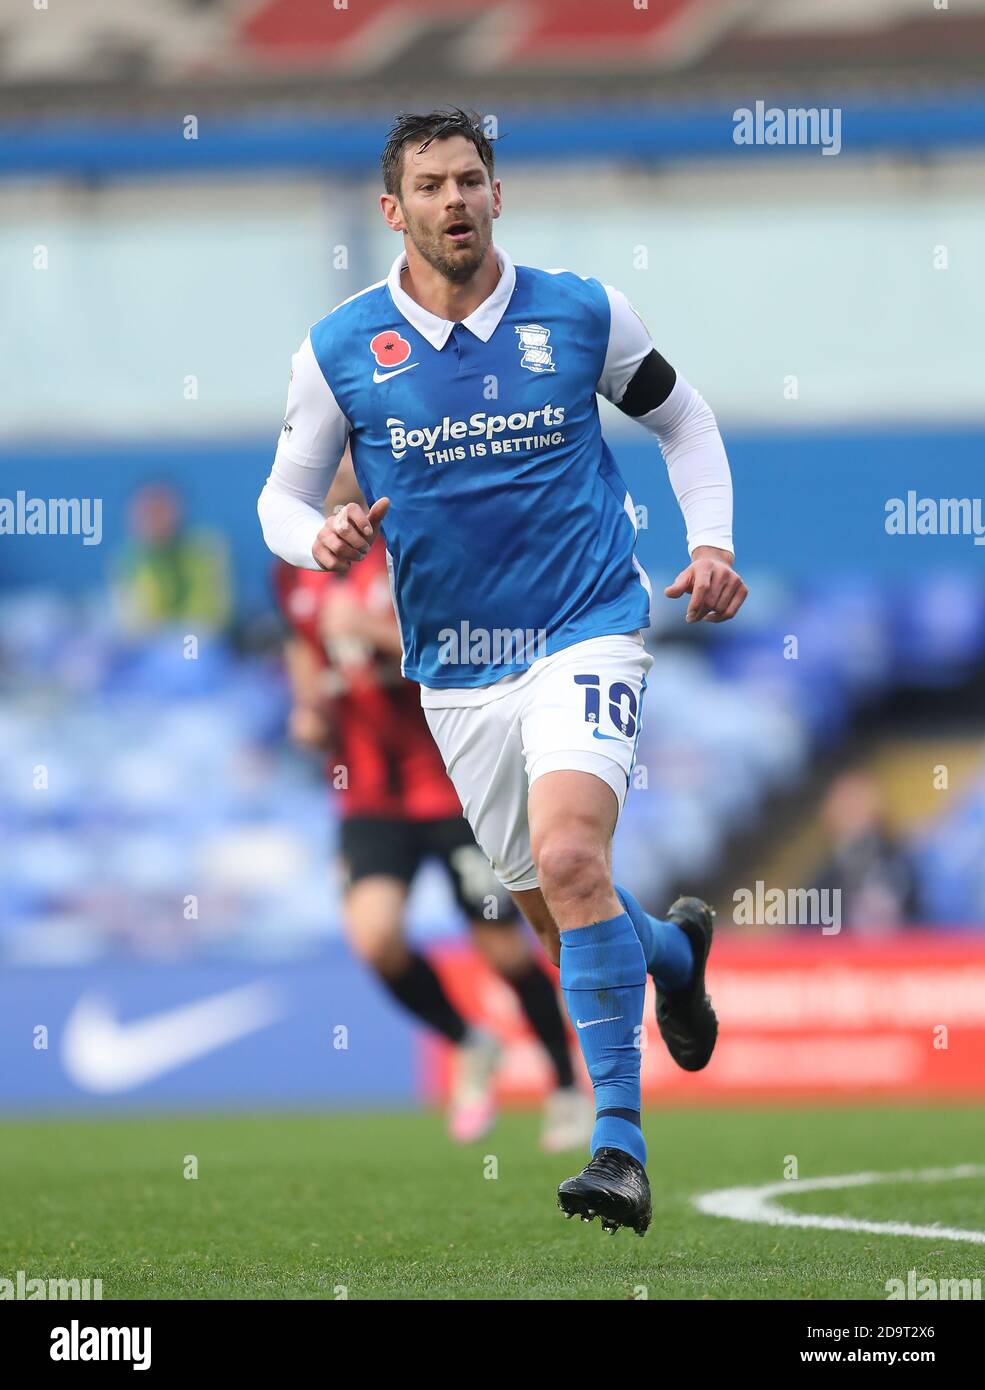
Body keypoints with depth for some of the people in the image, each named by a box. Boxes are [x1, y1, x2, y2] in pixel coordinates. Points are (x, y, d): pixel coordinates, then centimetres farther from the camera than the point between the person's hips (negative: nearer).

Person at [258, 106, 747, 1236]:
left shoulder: (580, 313, -2)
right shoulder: (339, 350, -2)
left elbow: (682, 419, 14)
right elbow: (283, 499, 6)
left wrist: (711, 544, 1)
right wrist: (321, 539, -17)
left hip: (585, 629, -3)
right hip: (455, 666, 3)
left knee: (570, 858, -25)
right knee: (558, 915, 11)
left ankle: (620, 1146, -23)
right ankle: (674, 949, 48)